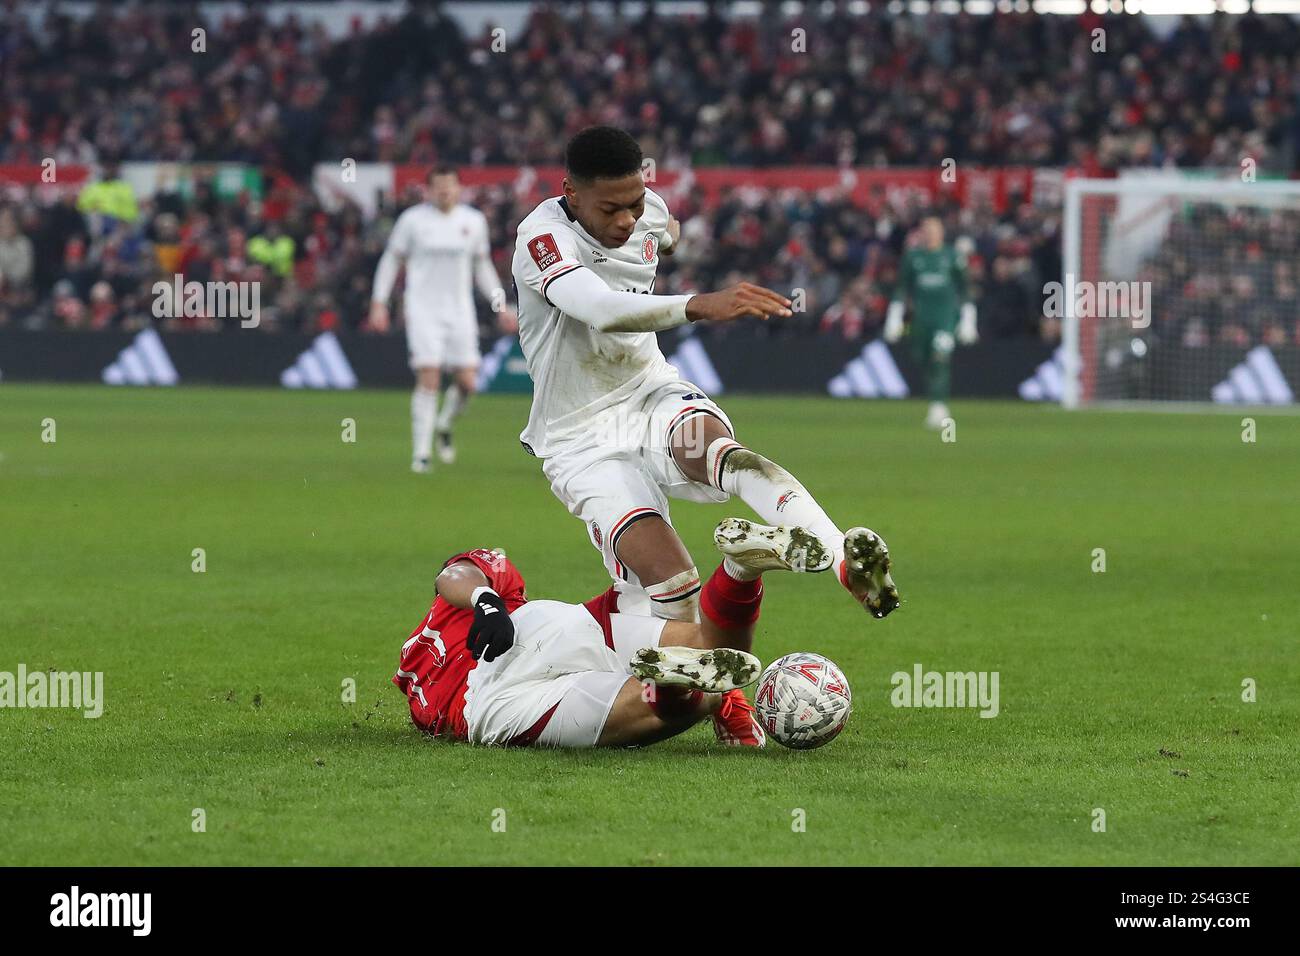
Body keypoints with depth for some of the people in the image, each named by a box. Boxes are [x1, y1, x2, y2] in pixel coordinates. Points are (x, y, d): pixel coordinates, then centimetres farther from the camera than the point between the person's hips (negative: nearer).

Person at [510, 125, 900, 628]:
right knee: (670, 586, -27)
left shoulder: (647, 209, 1)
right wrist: (700, 305, -52)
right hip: (585, 439, -3)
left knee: (719, 452, -35)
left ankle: (847, 559, -55)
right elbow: (602, 311, -42)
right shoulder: (543, 237, -21)